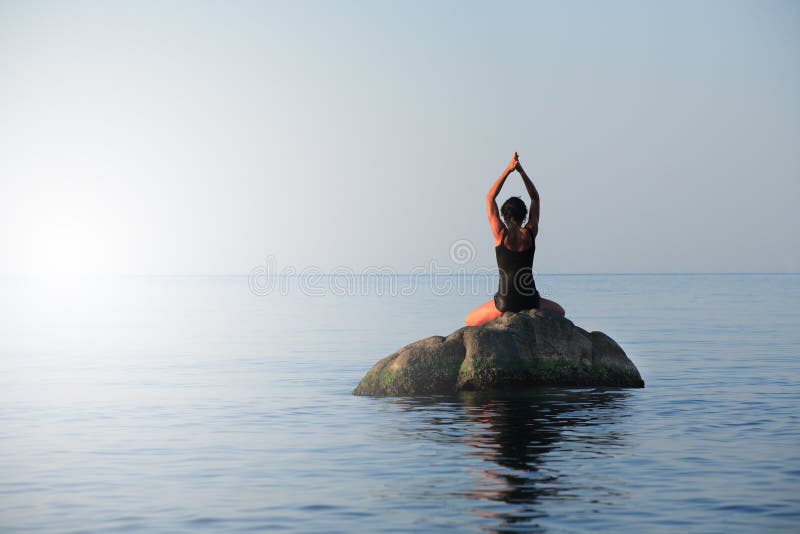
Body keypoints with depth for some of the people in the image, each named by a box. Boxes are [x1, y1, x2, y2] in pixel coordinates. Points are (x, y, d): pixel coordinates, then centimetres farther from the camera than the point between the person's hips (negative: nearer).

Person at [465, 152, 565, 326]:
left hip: (505, 303, -2)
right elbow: (535, 198, 11)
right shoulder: (530, 233, -1)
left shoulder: (500, 234, -6)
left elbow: (490, 198, 4)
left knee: (470, 321, 21)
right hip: (530, 302, 2)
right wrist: (521, 171, 5)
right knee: (559, 312, 33)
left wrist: (507, 170, 2)